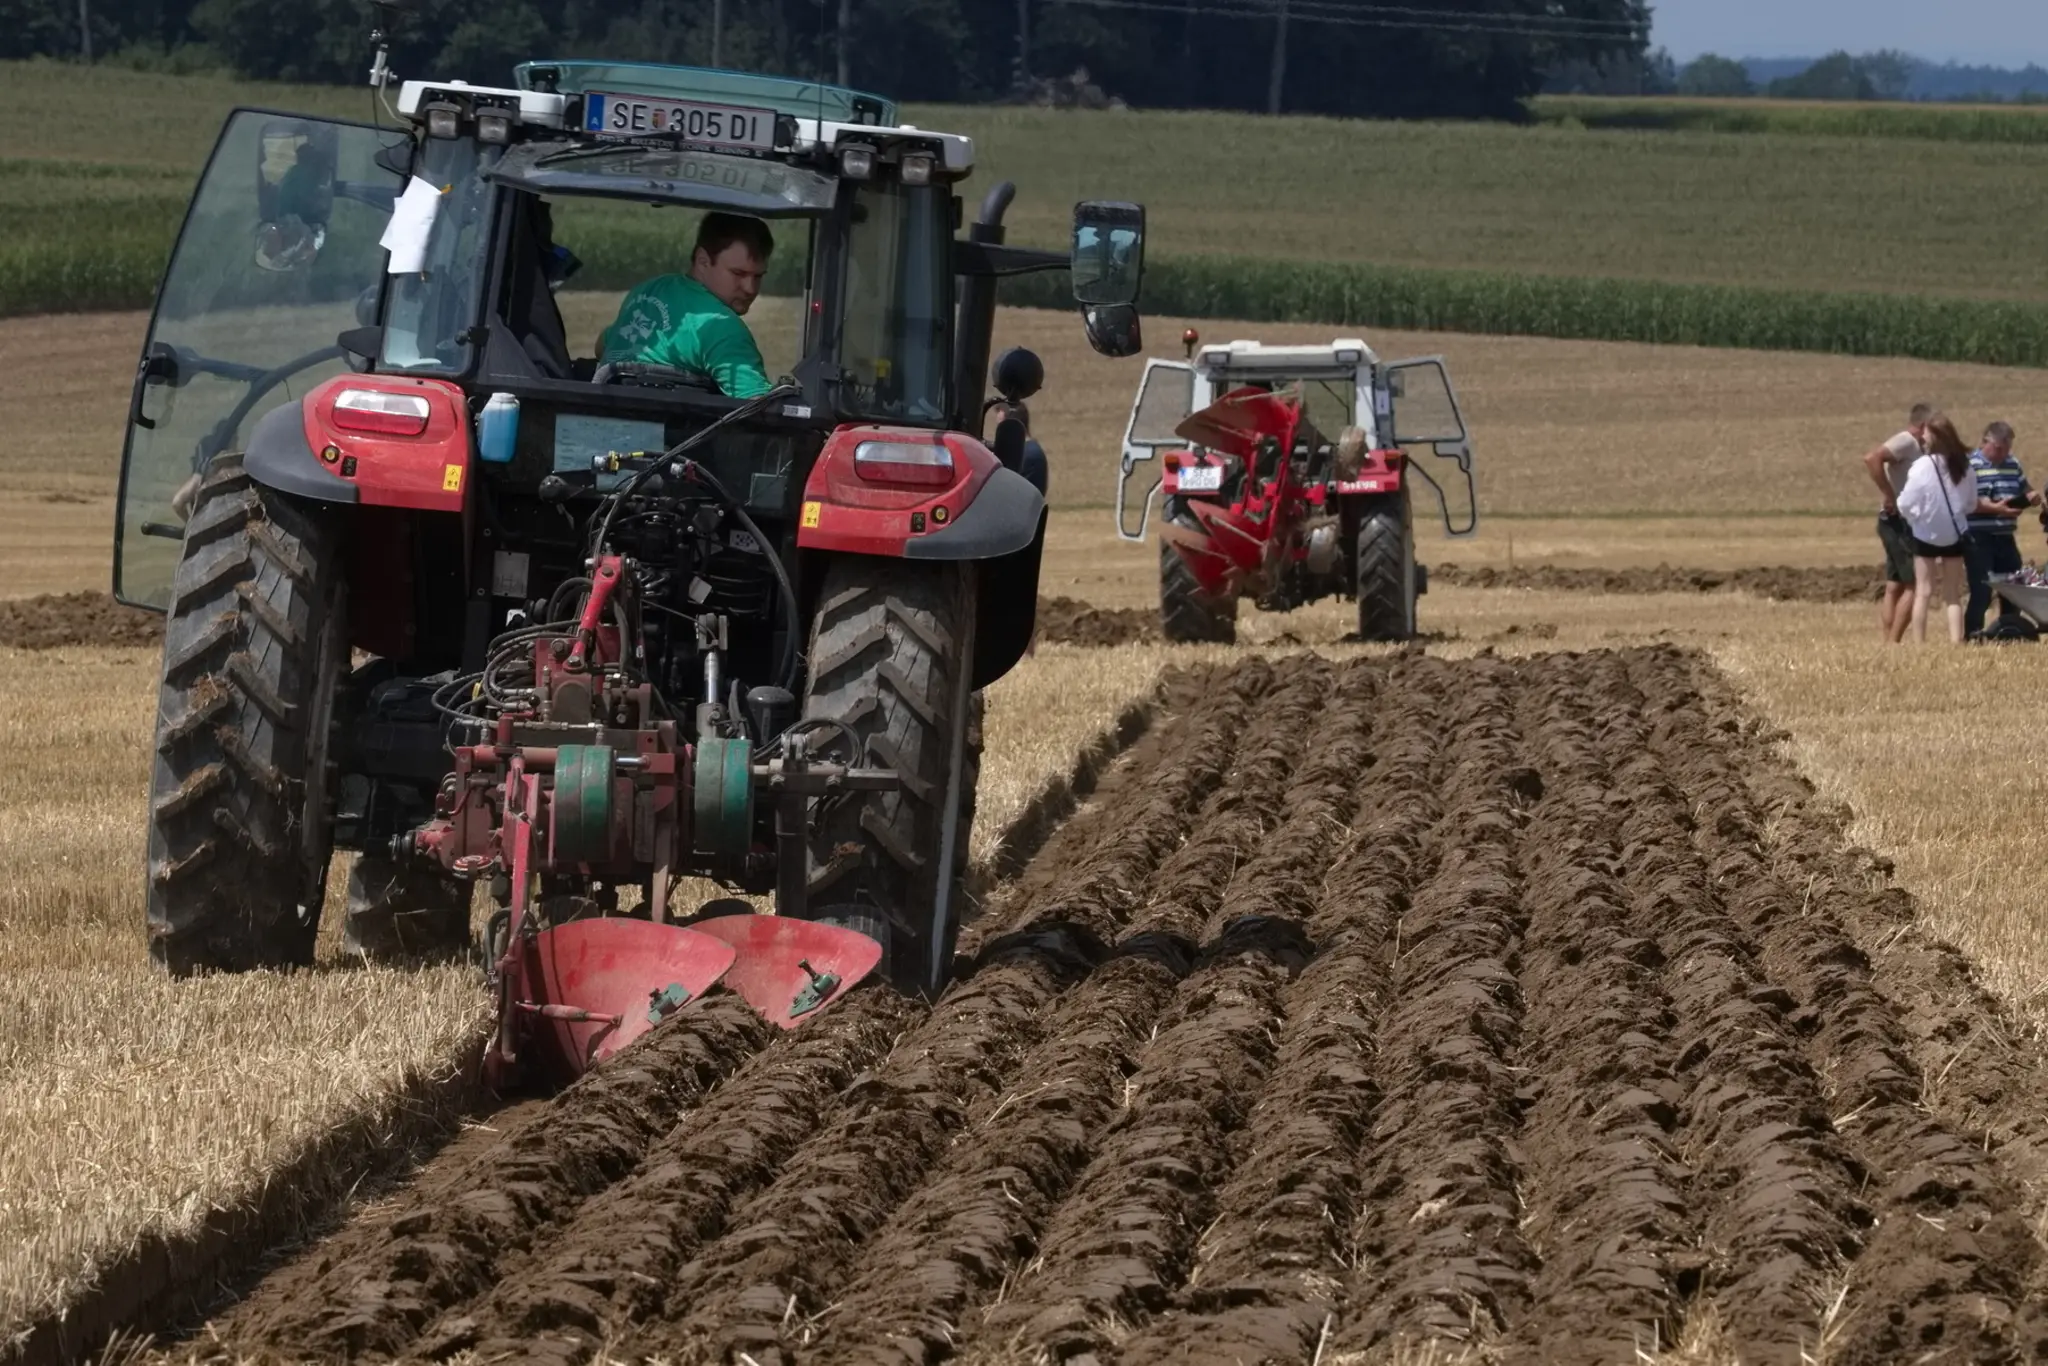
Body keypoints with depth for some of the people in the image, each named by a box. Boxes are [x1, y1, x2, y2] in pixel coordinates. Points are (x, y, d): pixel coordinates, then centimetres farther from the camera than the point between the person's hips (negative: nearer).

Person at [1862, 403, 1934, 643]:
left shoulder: (1916, 447, 17)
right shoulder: (1906, 441, -13)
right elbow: (1872, 459, -28)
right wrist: (1890, 496, -24)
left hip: (1903, 523, 10)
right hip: (1900, 522, -10)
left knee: (1895, 586, 9)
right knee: (1914, 586, -8)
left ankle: (1889, 643, 10)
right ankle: (1893, 642, -9)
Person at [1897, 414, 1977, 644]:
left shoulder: (1923, 466, -16)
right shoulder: (1963, 466, -3)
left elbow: (1906, 503, -15)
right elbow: (1971, 503, 5)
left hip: (1926, 533, -3)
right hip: (1954, 535, 3)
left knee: (1924, 591, 4)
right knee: (1953, 594, 10)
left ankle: (1919, 642, 2)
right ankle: (1956, 641, 2)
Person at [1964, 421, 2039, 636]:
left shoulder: (2013, 465, 13)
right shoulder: (1969, 465, -9)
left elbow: (2024, 491, 22)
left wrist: (2031, 498, -2)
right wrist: (1994, 508, -27)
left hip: (2005, 537, 7)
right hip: (1978, 539, -7)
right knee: (1981, 593, -9)